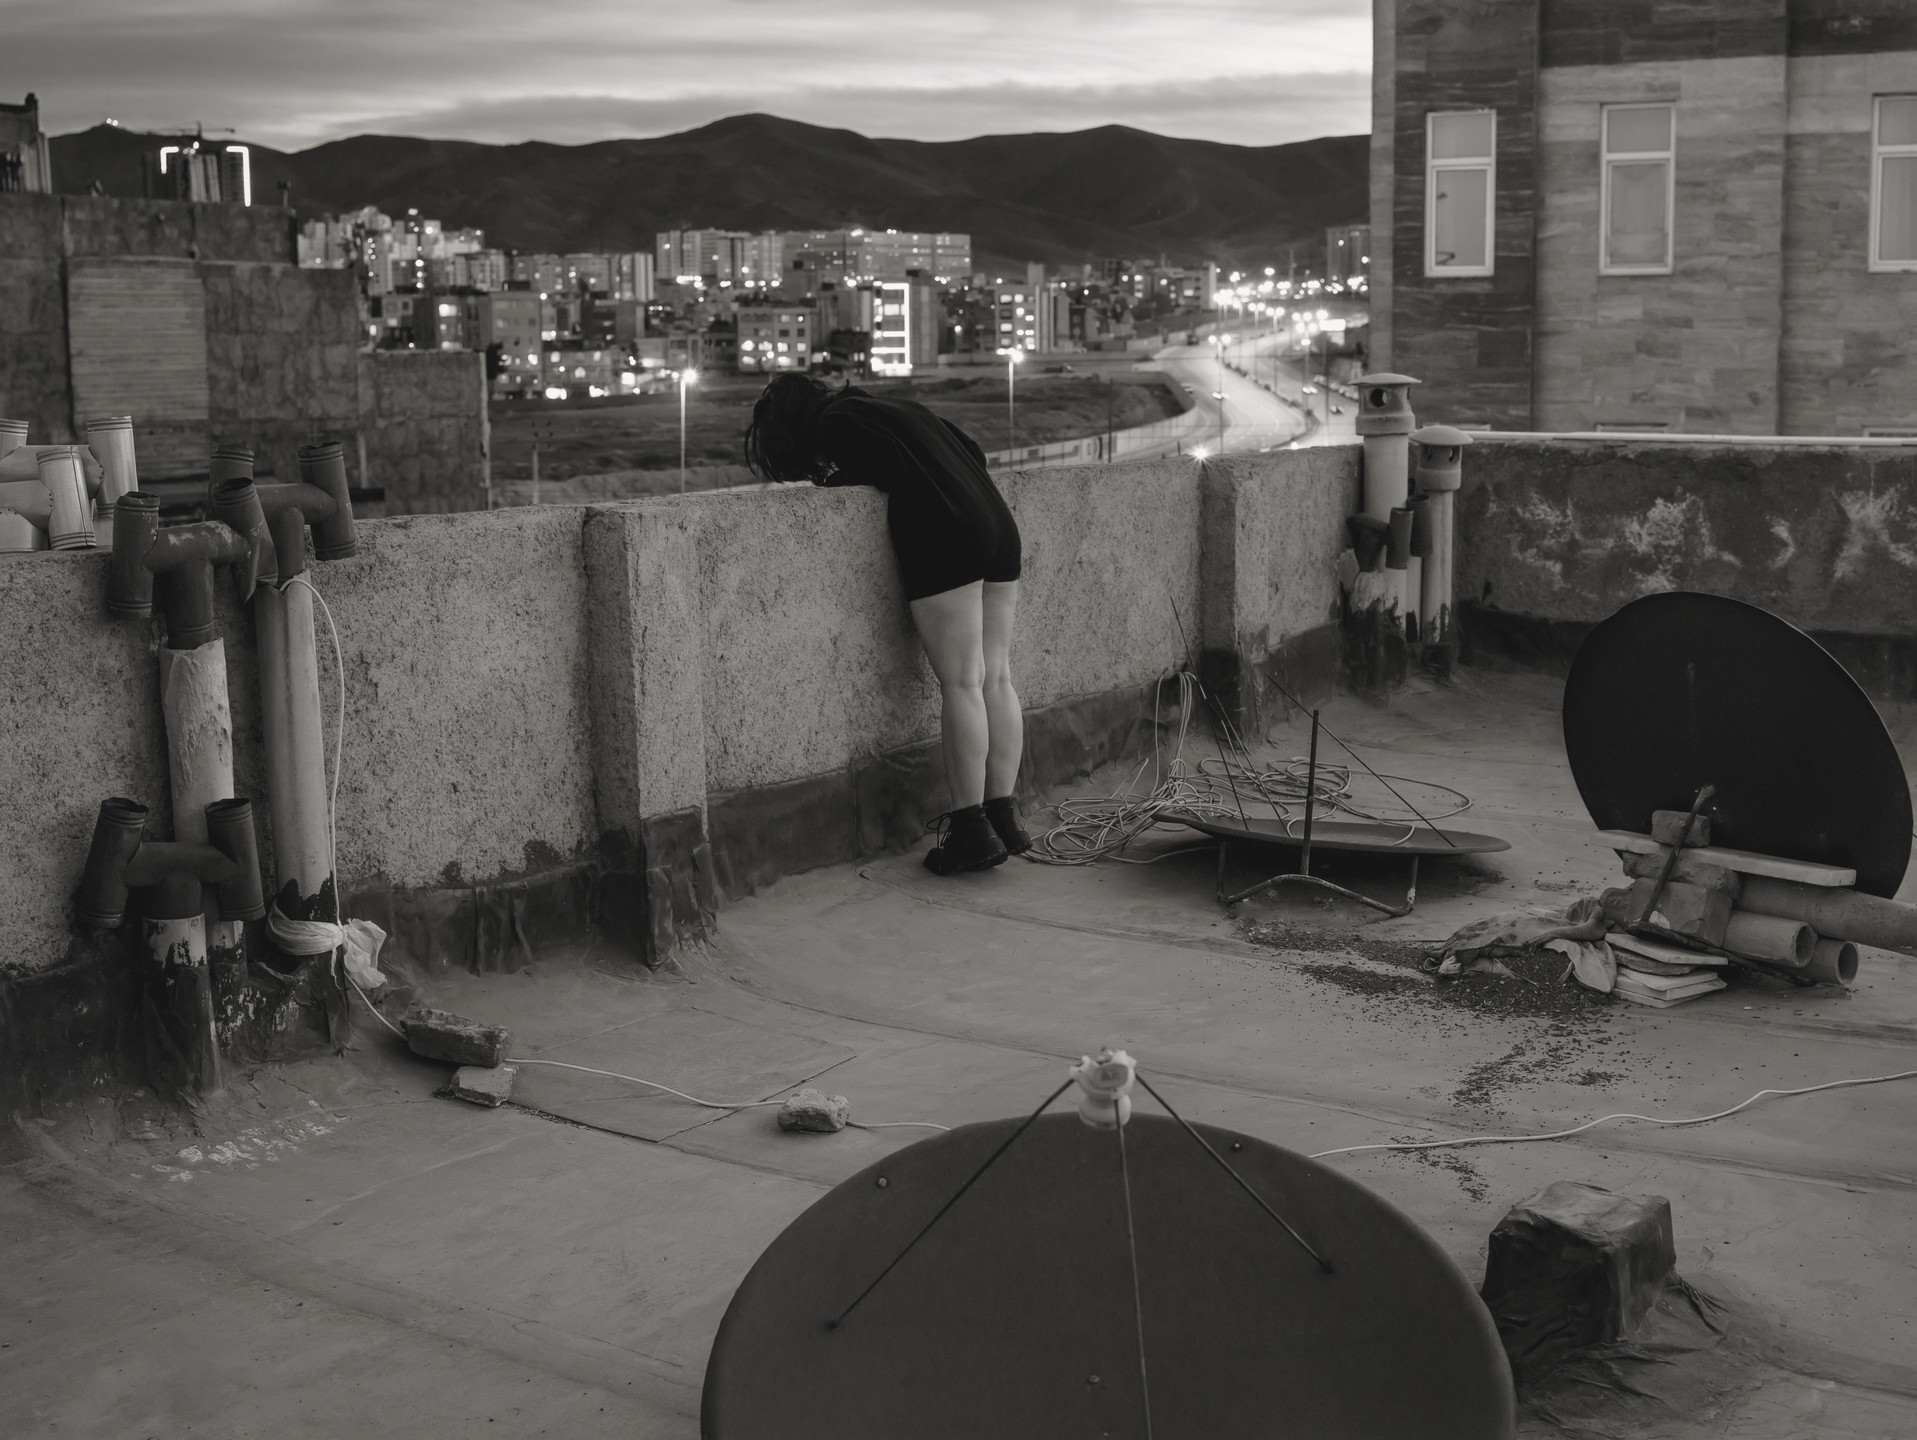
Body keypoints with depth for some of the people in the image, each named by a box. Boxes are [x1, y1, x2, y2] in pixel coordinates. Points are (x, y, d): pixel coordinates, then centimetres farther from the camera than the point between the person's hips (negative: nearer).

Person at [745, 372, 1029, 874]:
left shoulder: (834, 425, 3)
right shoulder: (897, 408, 26)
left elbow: (895, 472, -7)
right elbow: (973, 452, 23)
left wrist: (828, 479, 10)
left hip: (942, 541, -8)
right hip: (999, 526, 8)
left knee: (961, 684, -7)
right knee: (995, 678, 8)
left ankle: (971, 828, -5)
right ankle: (1003, 815, 12)